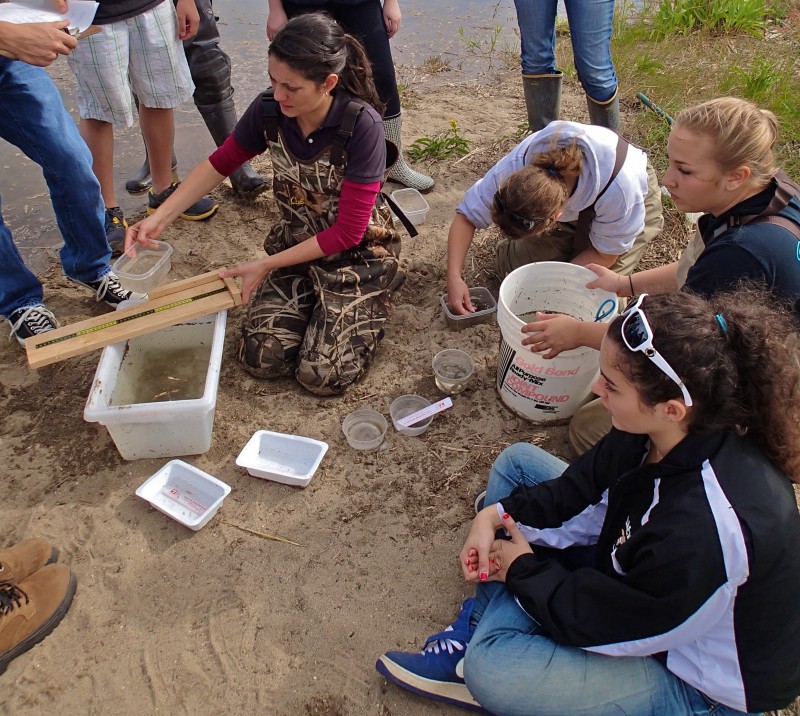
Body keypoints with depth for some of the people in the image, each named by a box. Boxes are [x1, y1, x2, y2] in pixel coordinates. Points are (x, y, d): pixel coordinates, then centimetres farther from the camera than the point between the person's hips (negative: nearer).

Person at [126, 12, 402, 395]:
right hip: (295, 242, 4)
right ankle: (318, 301, 19)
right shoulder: (268, 110, -13)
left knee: (321, 374, -14)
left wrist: (266, 265, -19)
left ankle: (374, 300, 13)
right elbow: (219, 164, 5)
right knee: (262, 358, -9)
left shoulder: (361, 125, -26)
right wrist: (160, 217, -5)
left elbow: (347, 233, -23)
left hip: (357, 252, -4)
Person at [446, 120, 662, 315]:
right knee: (512, 266, -8)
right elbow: (467, 215, -27)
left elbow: (605, 255, -26)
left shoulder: (618, 189, -44)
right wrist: (454, 278, -36)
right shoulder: (516, 165, -38)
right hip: (572, 202, 3)